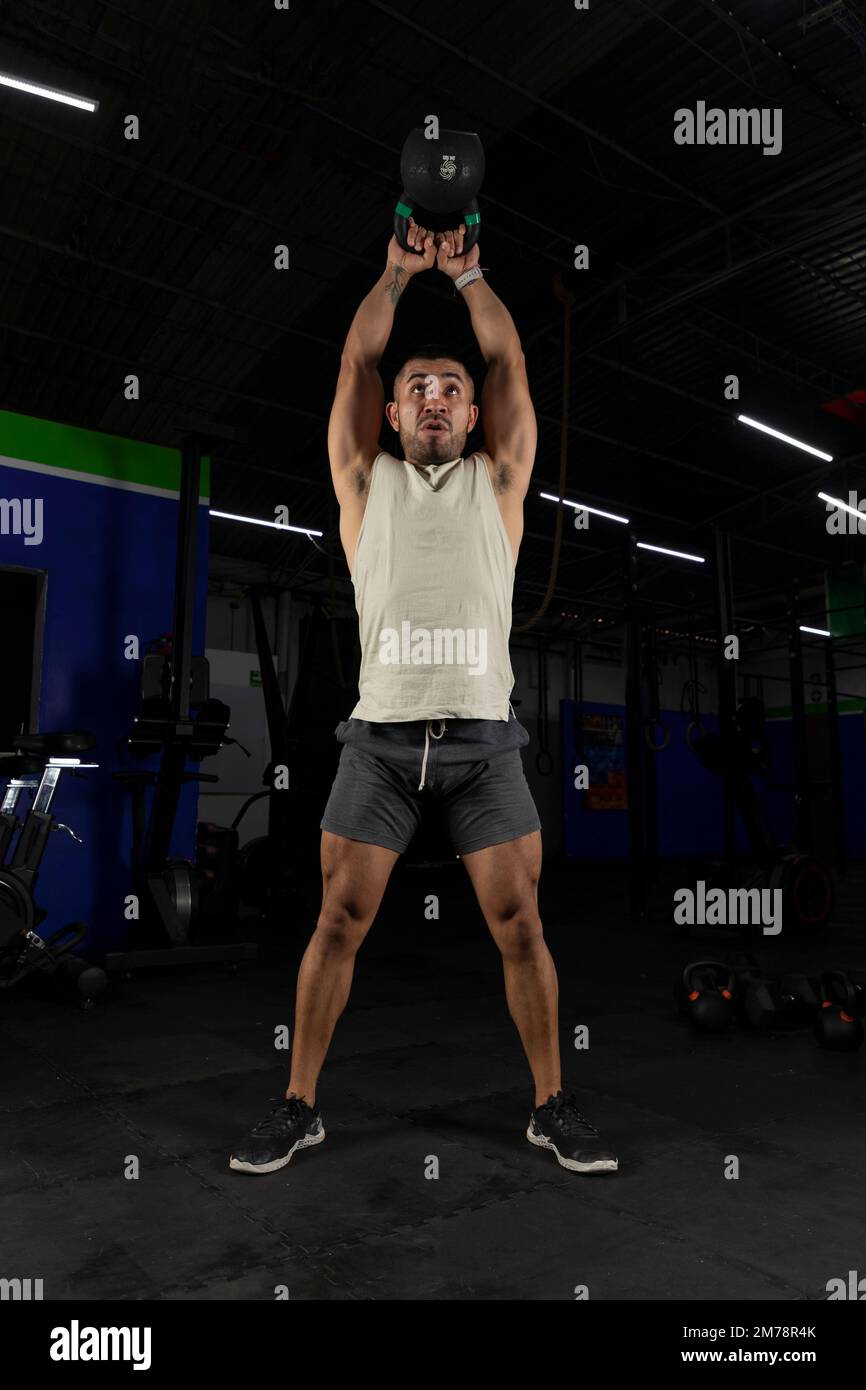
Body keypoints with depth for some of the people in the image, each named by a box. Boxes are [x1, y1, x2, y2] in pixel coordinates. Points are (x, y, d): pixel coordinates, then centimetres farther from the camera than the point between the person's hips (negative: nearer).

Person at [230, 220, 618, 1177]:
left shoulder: (498, 482, 14)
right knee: (337, 923, 4)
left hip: (483, 741, 0)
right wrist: (401, 271, 18)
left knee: (520, 927, 3)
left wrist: (468, 275, 19)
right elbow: (355, 365, 12)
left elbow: (510, 366, 11)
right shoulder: (367, 484, 14)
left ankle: (552, 1108, 21)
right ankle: (299, 1106, 21)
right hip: (381, 737, 0)